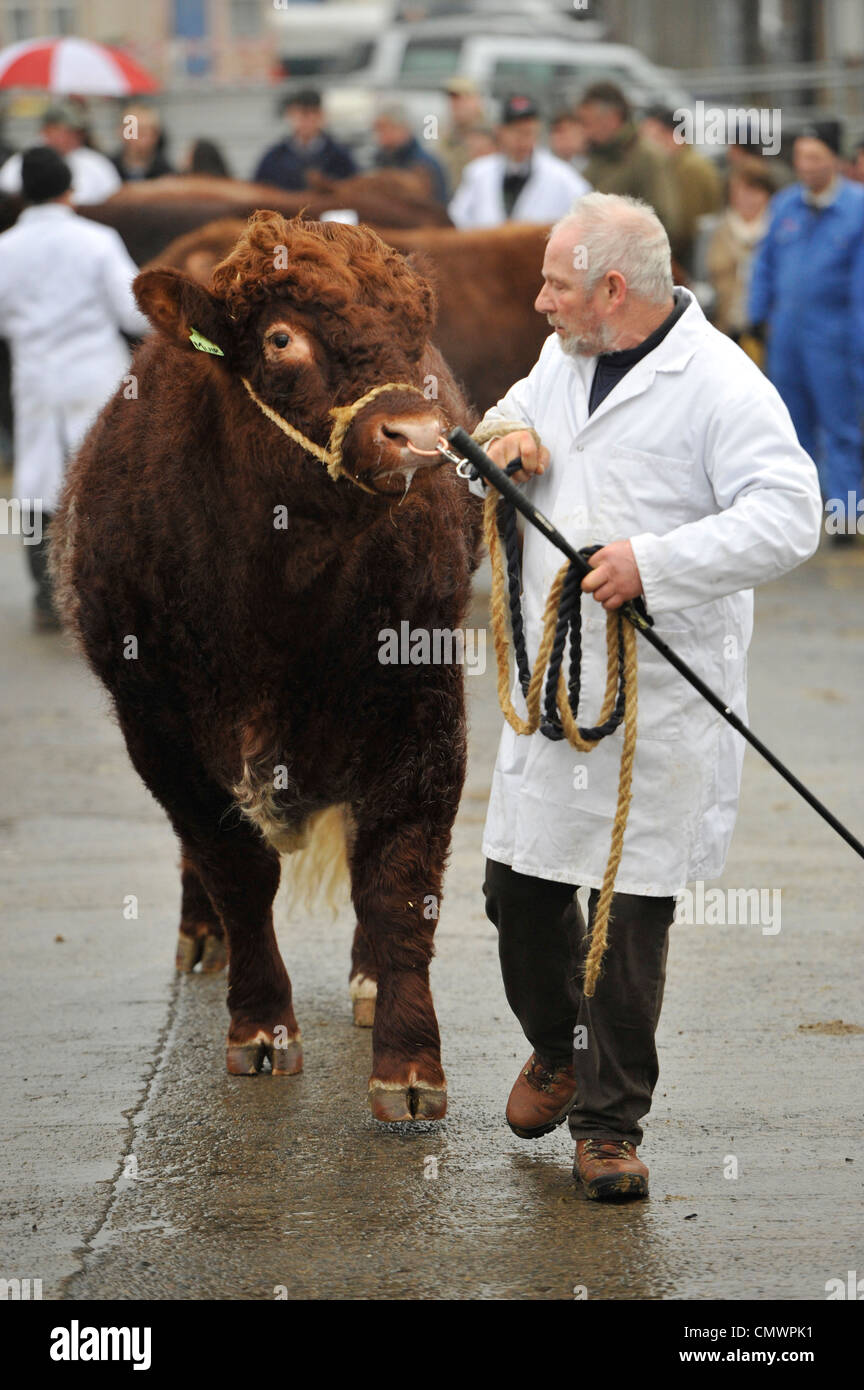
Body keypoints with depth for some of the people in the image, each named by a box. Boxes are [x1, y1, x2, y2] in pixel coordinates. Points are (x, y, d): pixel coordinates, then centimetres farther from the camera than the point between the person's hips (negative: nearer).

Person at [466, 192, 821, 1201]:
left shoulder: (719, 385, -15)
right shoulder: (564, 358, 10)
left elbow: (786, 519, -23)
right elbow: (512, 416, 30)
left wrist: (653, 561, -28)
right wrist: (505, 435, 5)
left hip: (658, 695, -7)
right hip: (552, 684, 7)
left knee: (630, 912, 0)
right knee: (519, 886, 12)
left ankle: (609, 1120, 13)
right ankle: (556, 1050, 39)